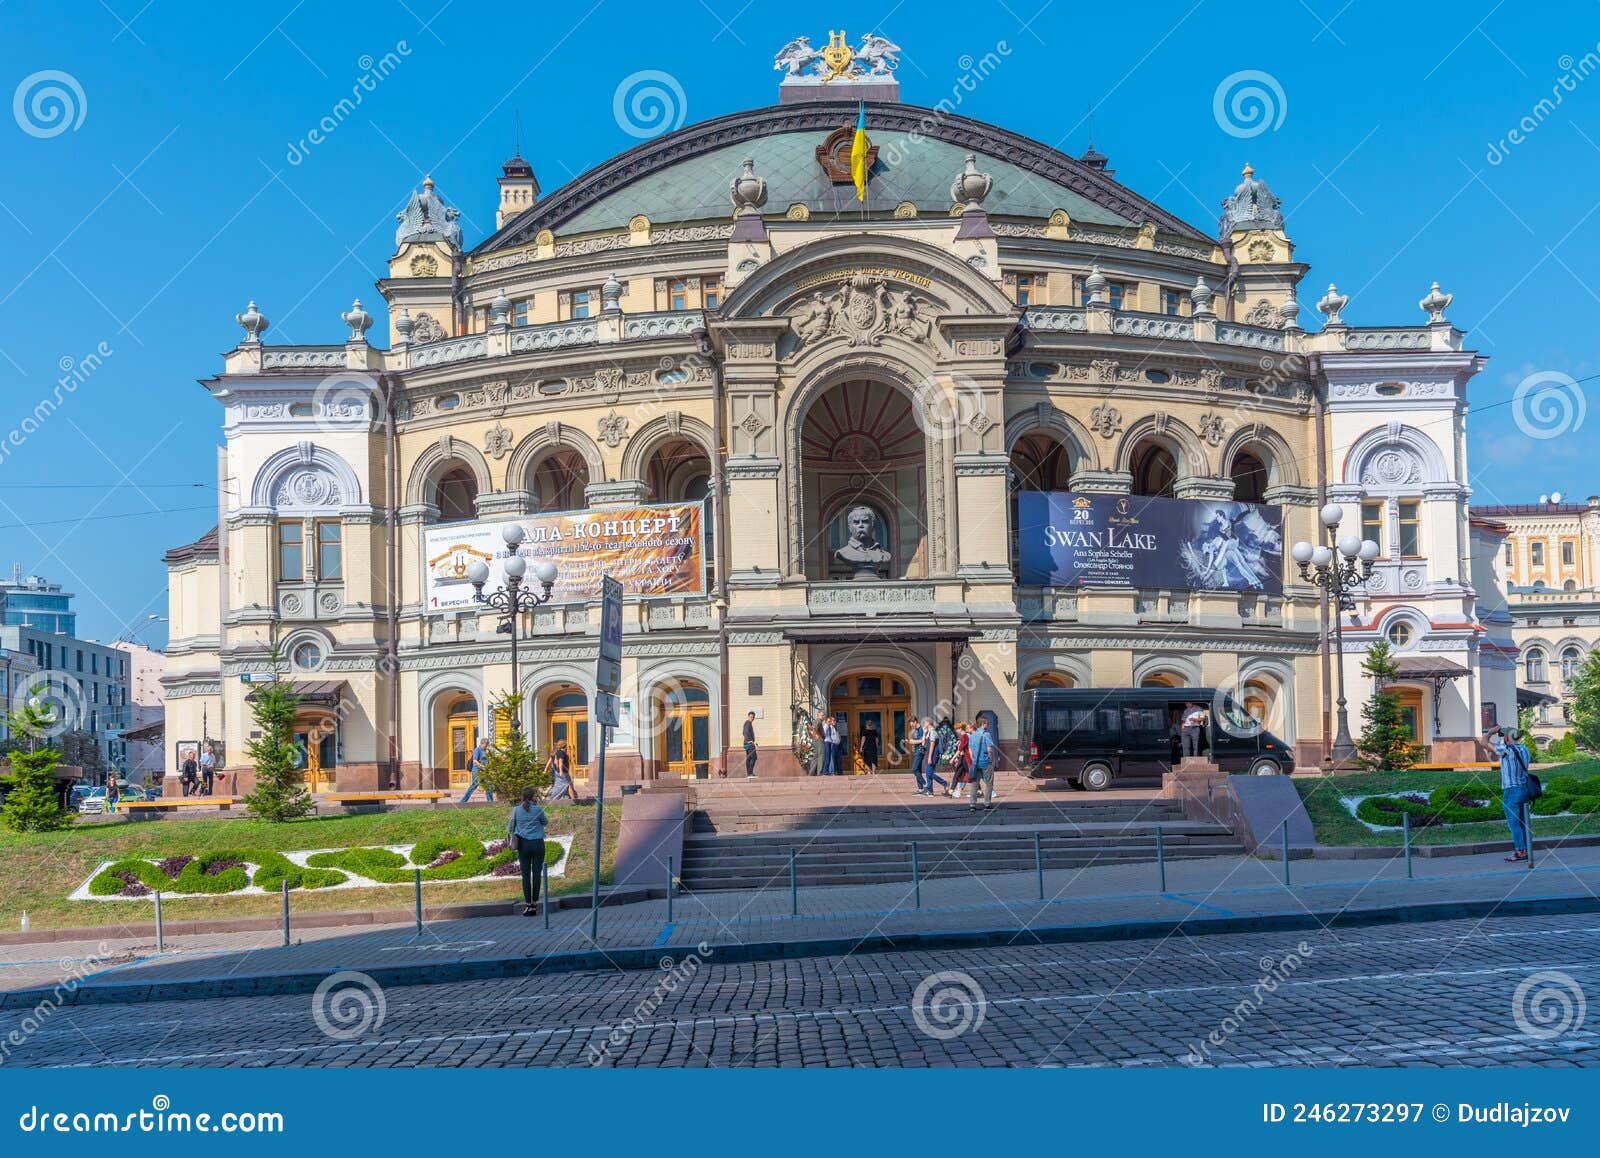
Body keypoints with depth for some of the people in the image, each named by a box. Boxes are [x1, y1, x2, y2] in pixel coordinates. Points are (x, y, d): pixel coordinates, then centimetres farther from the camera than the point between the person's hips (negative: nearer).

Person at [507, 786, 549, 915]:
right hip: (538, 844, -1)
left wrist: (508, 832, 34)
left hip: (524, 845, 1)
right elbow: (544, 822, 13)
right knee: (536, 874, 4)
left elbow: (510, 826, 11)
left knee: (526, 875, 3)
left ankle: (528, 904, -1)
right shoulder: (538, 810, -6)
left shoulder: (516, 810, -2)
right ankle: (535, 902, 5)